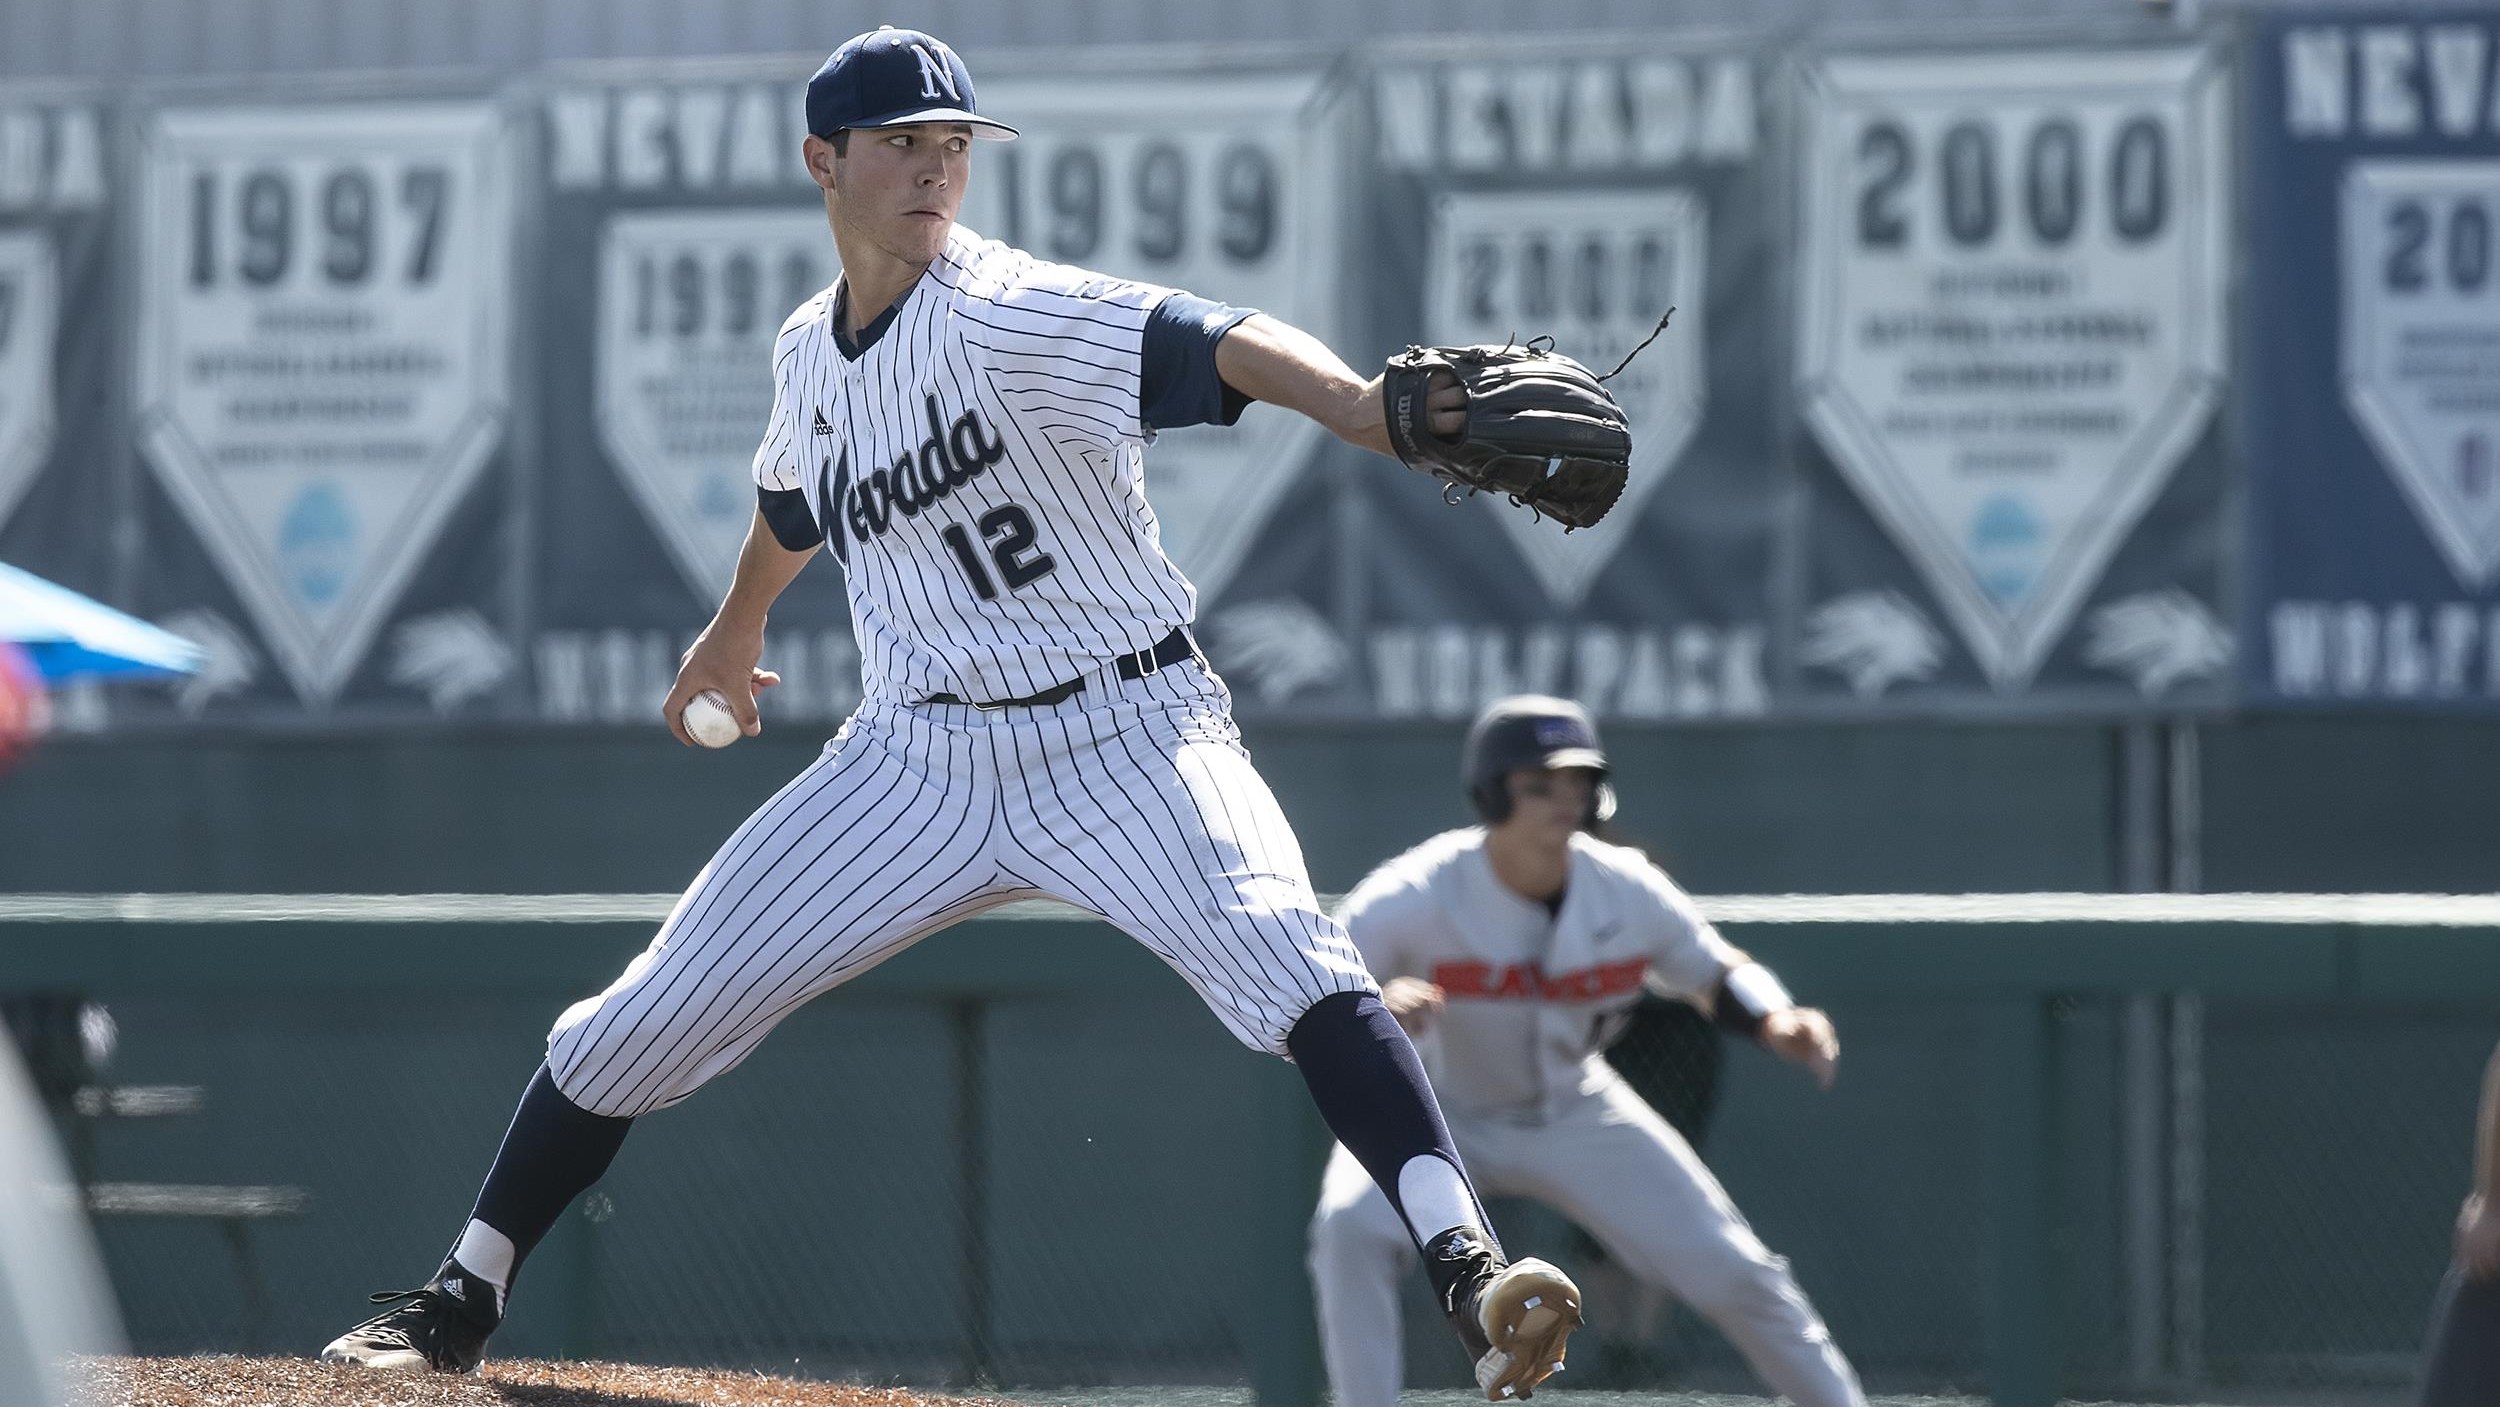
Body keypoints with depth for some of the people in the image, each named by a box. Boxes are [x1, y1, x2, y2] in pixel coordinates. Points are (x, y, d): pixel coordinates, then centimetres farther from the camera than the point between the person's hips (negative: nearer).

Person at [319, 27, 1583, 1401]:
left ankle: (1469, 1276, -39)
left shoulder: (1008, 313, -17)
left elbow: (1222, 349, -35)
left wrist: (1368, 409, -55)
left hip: (1126, 734, -5)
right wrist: (736, 627, 47)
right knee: (649, 1015, 2)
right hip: (921, 758, 5)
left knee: (1285, 960, -31)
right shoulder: (809, 352, 4)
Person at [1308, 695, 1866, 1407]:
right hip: (1438, 1114, -3)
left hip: (1574, 1114, 3)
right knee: (1351, 1227, -32)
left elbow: (1716, 974, -1)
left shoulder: (1627, 890, -20)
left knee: (1734, 1271, -2)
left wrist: (1778, 1024, -23)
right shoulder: (1413, 898, -30)